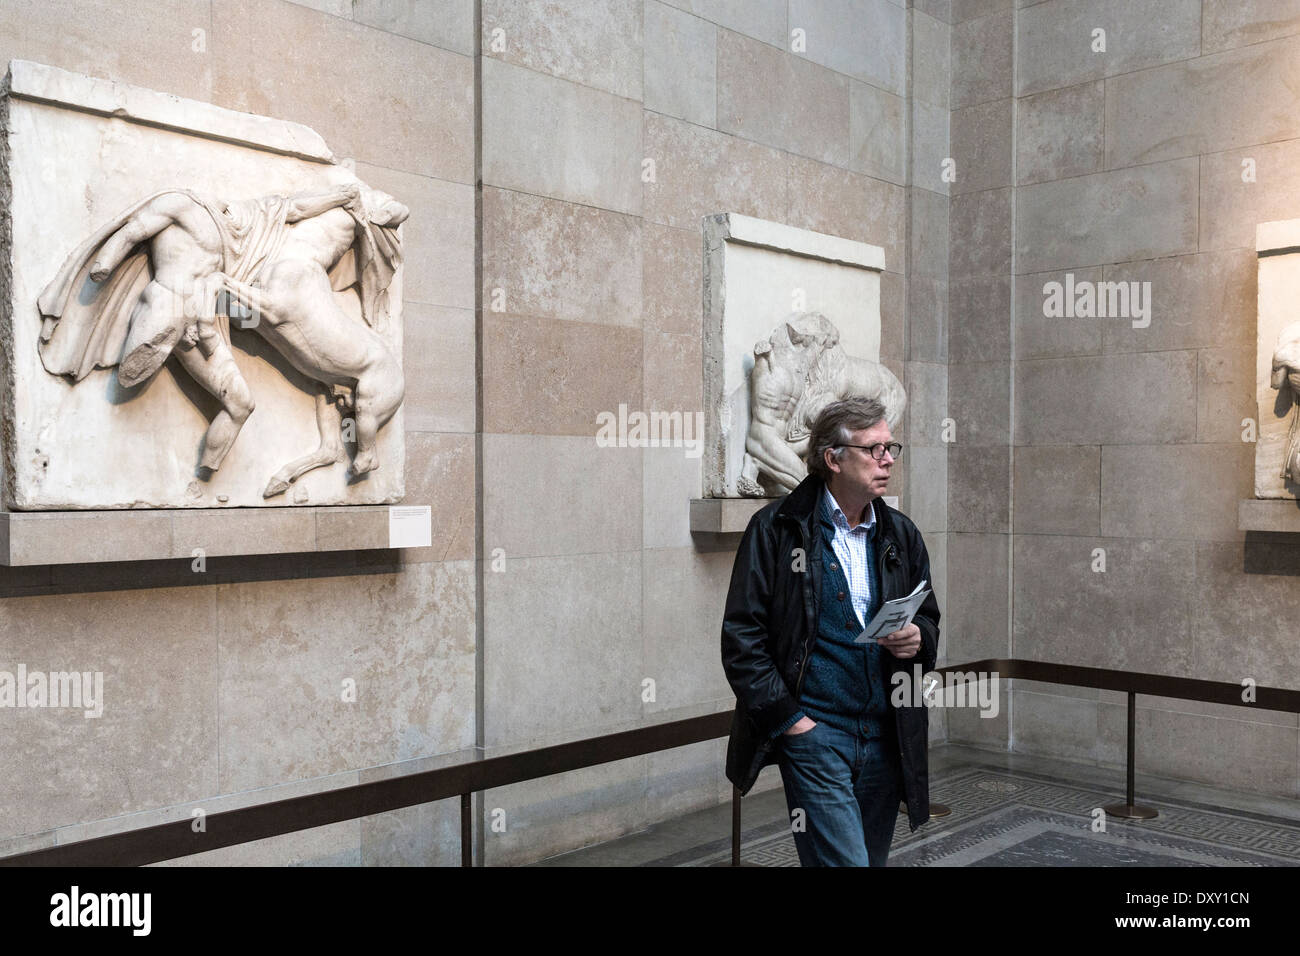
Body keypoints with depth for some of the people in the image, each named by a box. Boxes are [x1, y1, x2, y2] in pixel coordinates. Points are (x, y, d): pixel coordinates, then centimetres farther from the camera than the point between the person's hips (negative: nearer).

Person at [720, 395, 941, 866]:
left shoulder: (901, 534, 11)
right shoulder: (776, 528, -5)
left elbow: (928, 617, 22)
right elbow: (741, 636, -7)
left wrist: (917, 638, -2)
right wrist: (785, 718, -11)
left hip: (886, 736, 6)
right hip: (814, 733, -5)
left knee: (873, 857, 15)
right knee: (844, 860, -11)